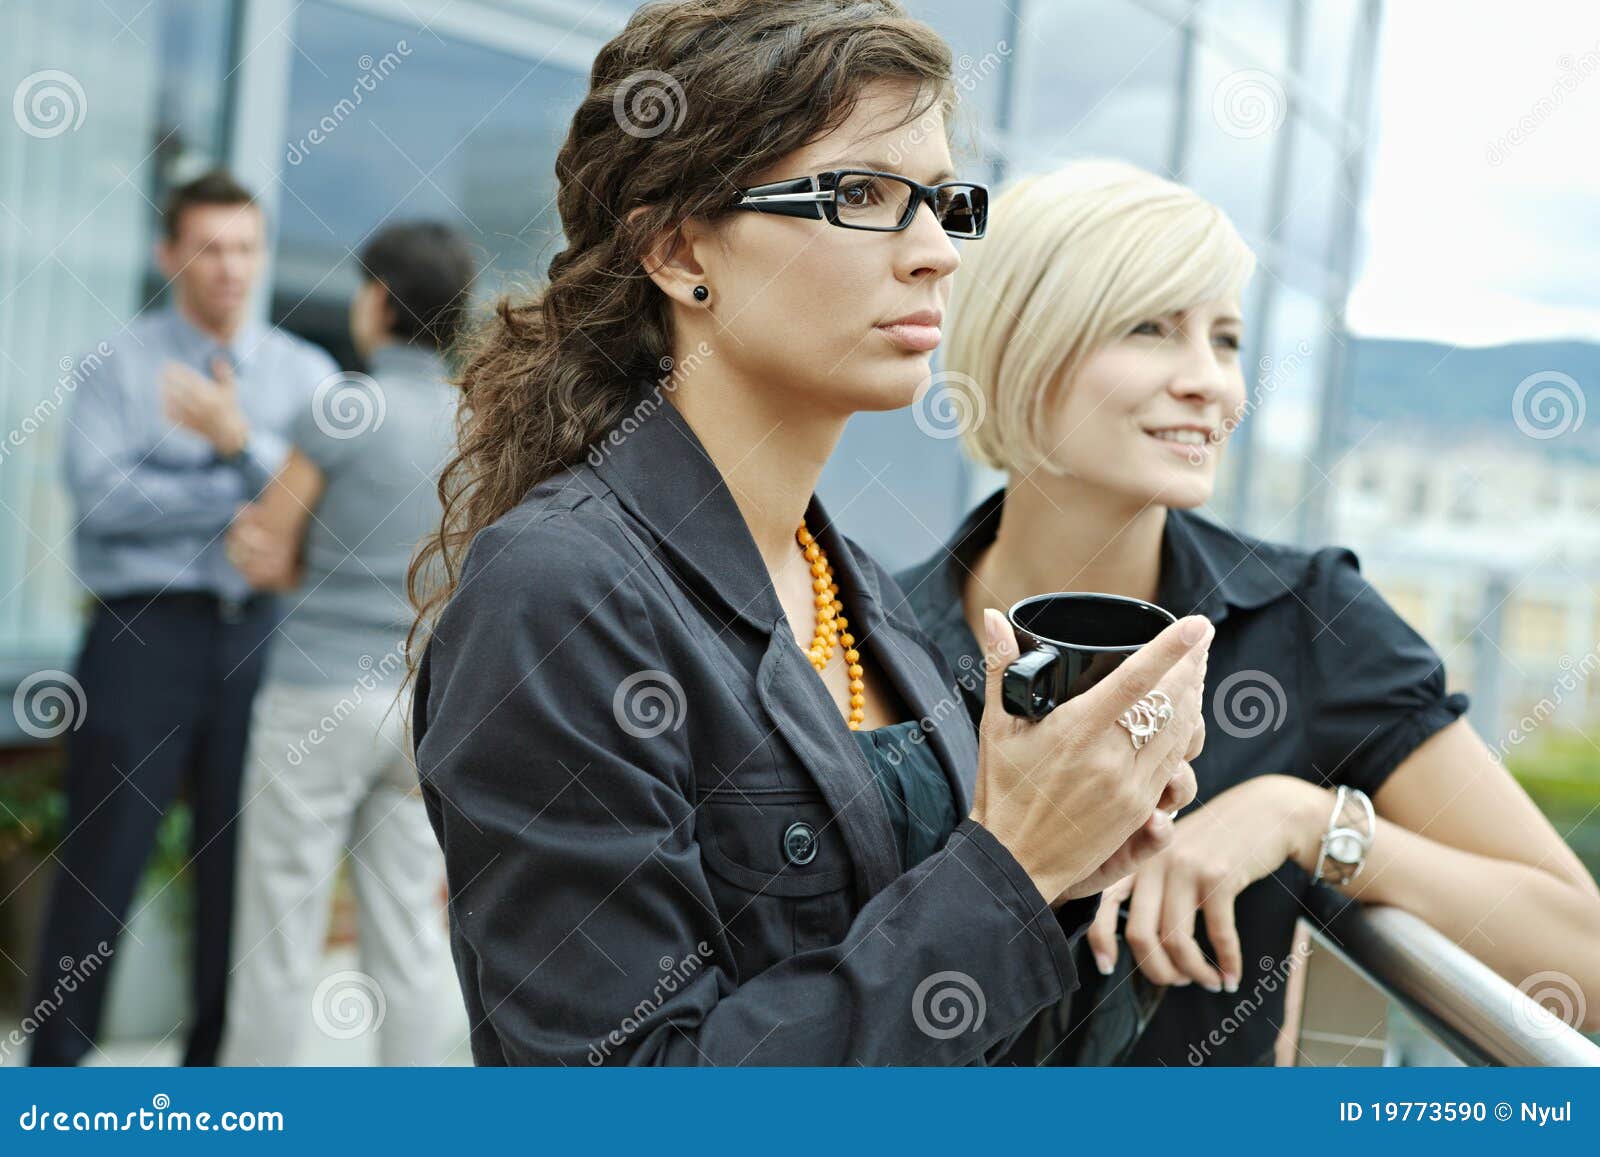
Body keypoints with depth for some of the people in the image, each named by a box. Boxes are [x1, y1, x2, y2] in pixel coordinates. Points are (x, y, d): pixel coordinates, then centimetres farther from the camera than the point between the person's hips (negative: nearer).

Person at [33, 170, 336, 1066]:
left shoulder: (306, 374, 10)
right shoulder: (121, 364, 4)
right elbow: (103, 495, -12)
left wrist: (241, 440, -19)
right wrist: (246, 495, -10)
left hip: (259, 633, 3)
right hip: (145, 629, -2)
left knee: (241, 859, 7)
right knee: (104, 858, -1)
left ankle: (214, 1060, 19)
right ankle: (57, 1062, 10)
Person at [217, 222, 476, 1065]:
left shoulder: (343, 411, -11)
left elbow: (268, 559, -5)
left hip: (319, 696, -5)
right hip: (422, 703, 5)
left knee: (280, 928, 3)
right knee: (407, 932, 8)